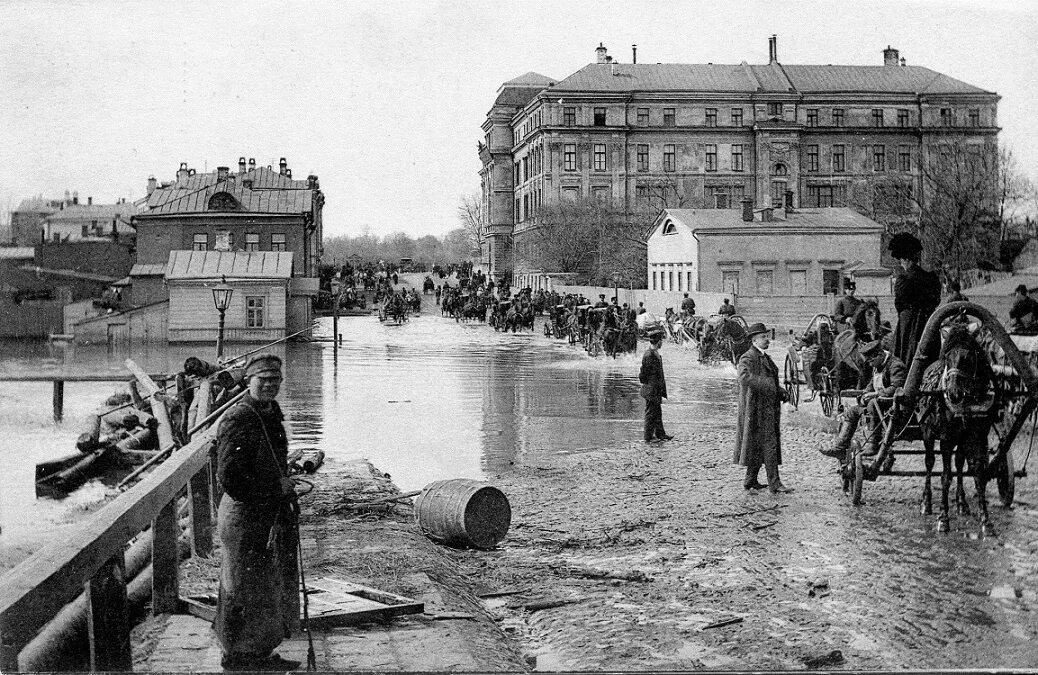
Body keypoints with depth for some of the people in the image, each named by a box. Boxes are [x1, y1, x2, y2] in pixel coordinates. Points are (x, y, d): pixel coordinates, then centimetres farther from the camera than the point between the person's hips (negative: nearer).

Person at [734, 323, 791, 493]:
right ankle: (774, 484, -8)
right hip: (756, 408, -10)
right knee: (768, 444, -9)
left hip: (768, 408, 10)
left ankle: (750, 480, 22)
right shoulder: (747, 359, -14)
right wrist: (769, 385, -32)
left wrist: (781, 393, 10)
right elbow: (745, 377, -32)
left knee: (759, 446, 13)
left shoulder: (765, 357, 18)